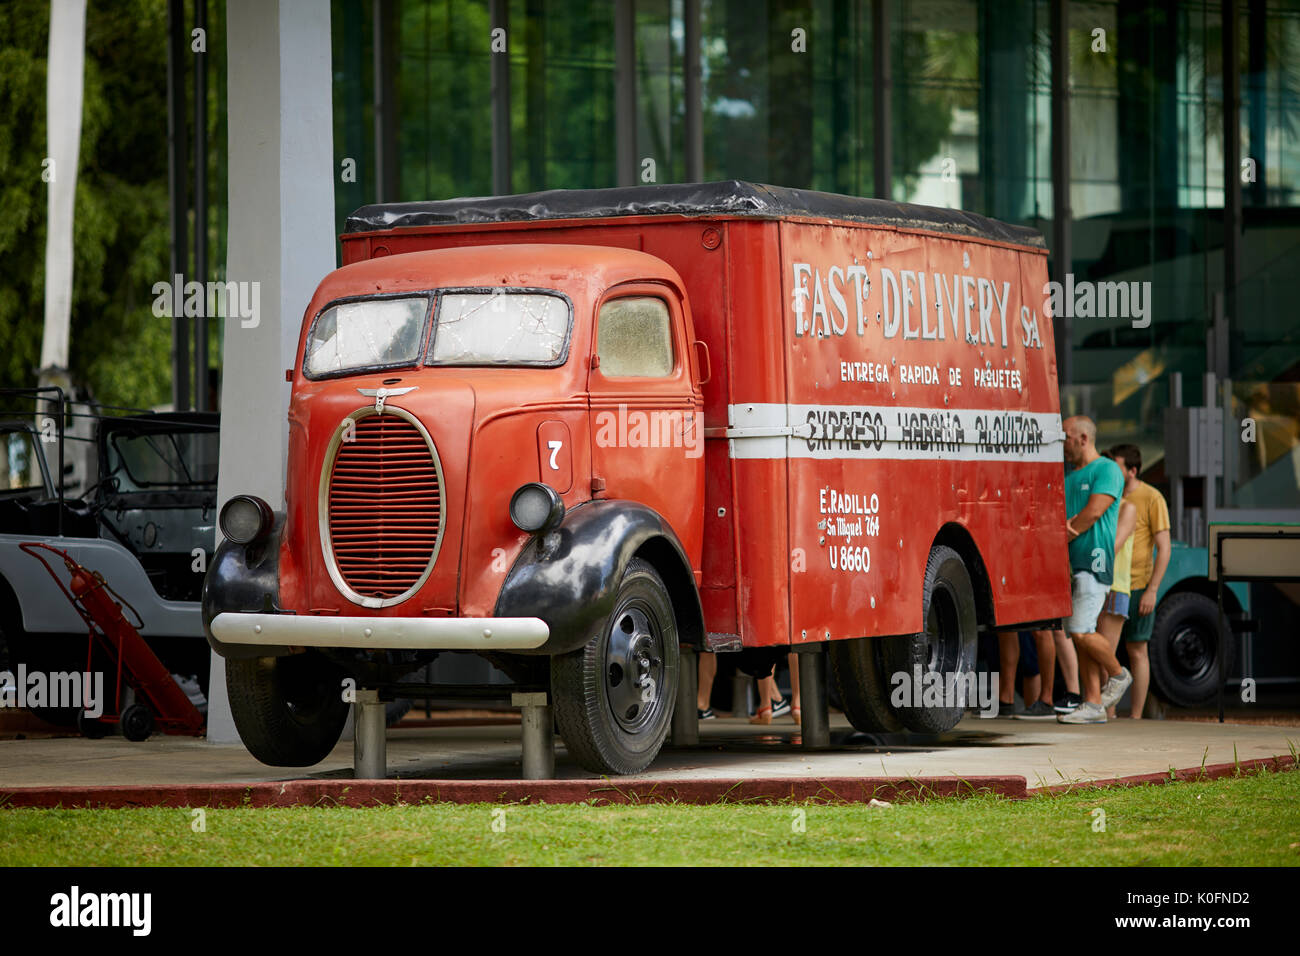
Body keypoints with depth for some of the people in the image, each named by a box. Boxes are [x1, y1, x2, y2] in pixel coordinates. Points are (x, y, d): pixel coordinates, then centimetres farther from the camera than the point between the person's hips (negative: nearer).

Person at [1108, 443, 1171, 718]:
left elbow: (1164, 549, -8)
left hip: (1136, 587, -5)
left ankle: (1135, 717, 5)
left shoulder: (1151, 499, -6)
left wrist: (1152, 590, -15)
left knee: (1136, 651, 1)